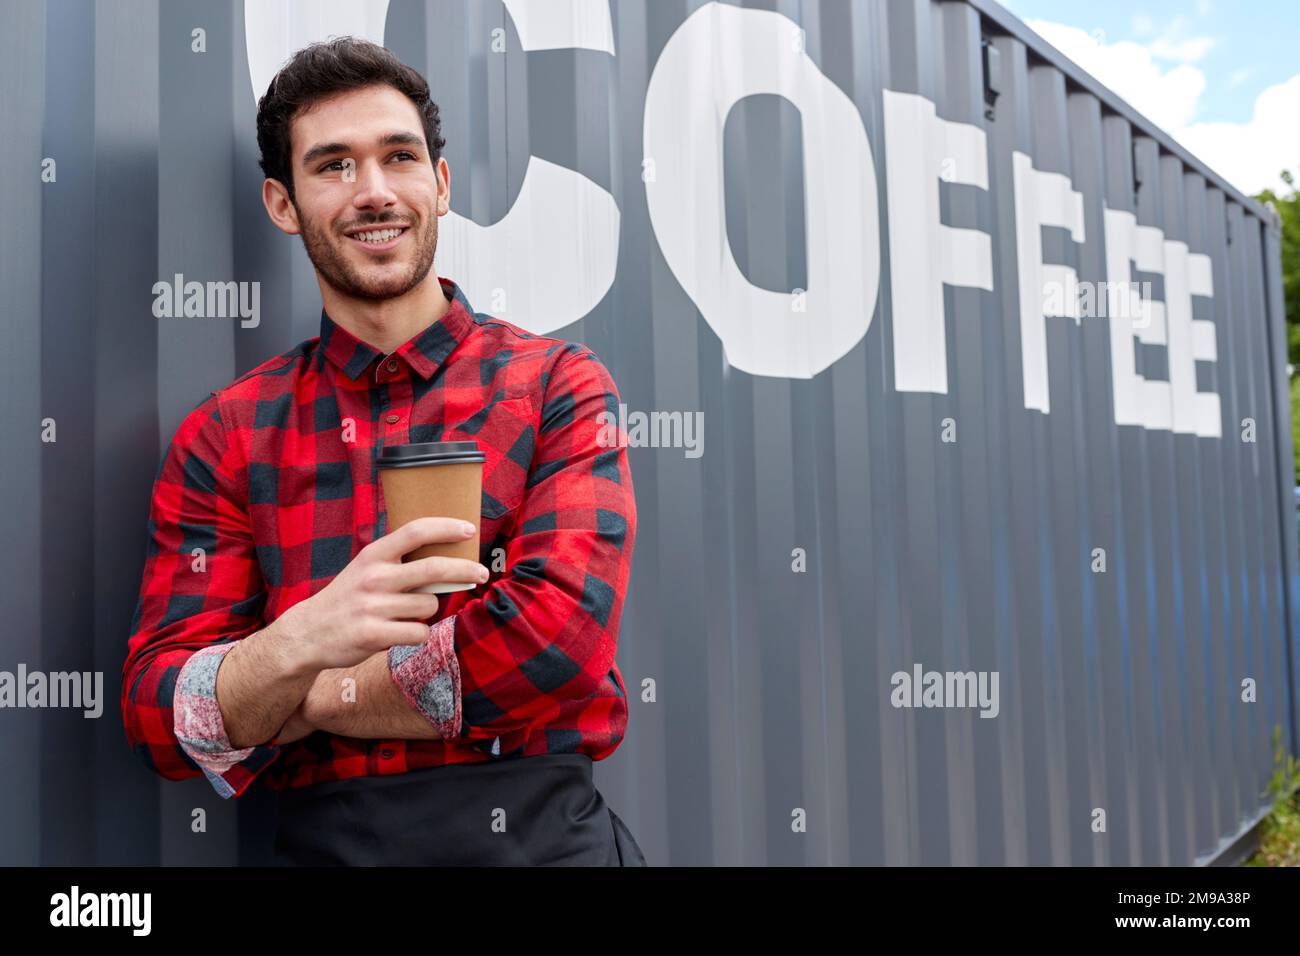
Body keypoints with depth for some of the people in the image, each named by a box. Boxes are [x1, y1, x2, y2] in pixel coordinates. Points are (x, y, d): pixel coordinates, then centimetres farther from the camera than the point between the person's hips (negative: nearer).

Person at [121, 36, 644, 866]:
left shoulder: (558, 384, -1)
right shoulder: (224, 438, 4)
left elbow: (562, 633, -15)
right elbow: (158, 722, -4)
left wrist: (298, 697, -10)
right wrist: (298, 645, -25)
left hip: (542, 832, -1)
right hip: (325, 839, 2)